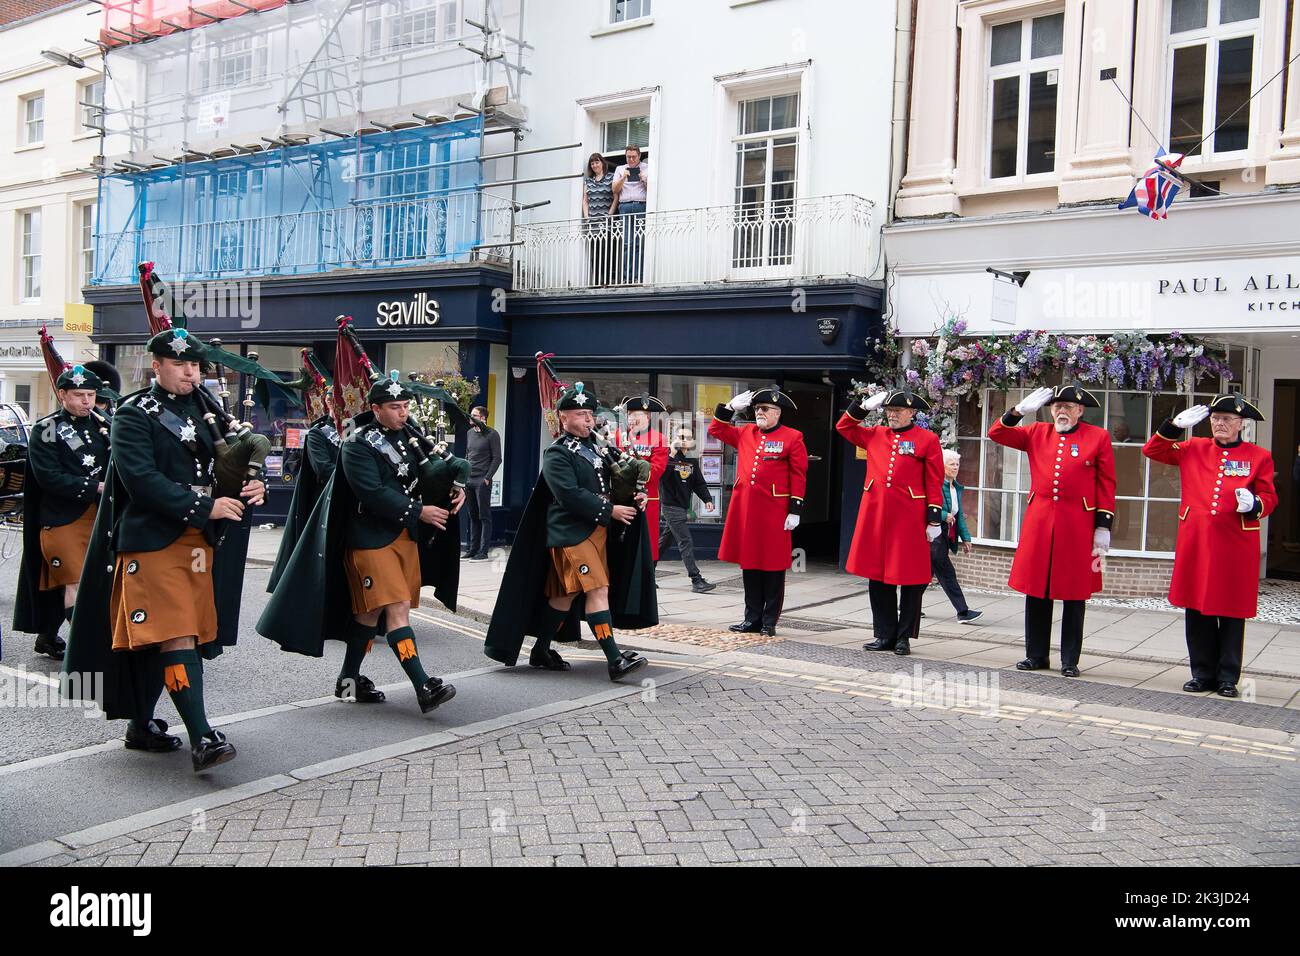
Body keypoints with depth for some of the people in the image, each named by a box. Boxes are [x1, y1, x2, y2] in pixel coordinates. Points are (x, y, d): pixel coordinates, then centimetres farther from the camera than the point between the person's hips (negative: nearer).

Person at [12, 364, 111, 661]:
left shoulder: (102, 426, 11)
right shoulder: (46, 430, -5)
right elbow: (49, 477, -14)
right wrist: (95, 487, -19)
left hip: (97, 516, 5)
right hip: (61, 518, -5)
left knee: (60, 580, 15)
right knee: (75, 581, -8)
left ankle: (47, 637, 29)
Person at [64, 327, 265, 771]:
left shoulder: (206, 411, 15)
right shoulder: (134, 416, -4)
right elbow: (141, 479, -17)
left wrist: (252, 488, -8)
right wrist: (204, 507, -22)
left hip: (199, 539, 6)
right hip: (152, 541, -6)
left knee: (156, 638, 13)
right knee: (176, 634, -13)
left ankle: (141, 724, 26)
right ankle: (201, 738, -16)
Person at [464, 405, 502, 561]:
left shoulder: (492, 434, -5)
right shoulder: (470, 433, 15)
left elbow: (497, 458, -8)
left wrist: (487, 478, -12)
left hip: (482, 481, -7)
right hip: (469, 480, 7)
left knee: (484, 516, -3)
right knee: (473, 516, 11)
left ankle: (483, 551, -2)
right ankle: (472, 548, 16)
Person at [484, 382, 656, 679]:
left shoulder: (594, 448, 15)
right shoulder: (557, 453, -9)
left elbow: (608, 483, 20)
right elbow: (570, 494, -20)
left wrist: (631, 499, 0)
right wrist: (610, 511, -19)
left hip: (597, 531, 8)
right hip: (571, 533, -8)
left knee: (565, 594, 14)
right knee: (597, 590, -14)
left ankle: (541, 651, 25)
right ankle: (615, 660, -16)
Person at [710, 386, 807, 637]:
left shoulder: (793, 438, -2)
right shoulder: (745, 433, 12)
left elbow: (798, 476, -5)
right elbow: (716, 429, 20)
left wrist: (795, 510, -9)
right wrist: (731, 407, 7)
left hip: (773, 510, -5)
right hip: (745, 508, 5)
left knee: (773, 567, 2)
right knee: (749, 564, 9)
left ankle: (769, 623, 11)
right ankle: (752, 619, 18)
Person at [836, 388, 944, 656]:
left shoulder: (927, 439, 1)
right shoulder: (875, 435, 12)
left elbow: (934, 483, -1)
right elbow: (843, 426, 22)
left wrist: (933, 519, -6)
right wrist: (864, 405, 7)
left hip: (909, 519, -4)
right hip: (875, 516, 4)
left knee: (911, 580, 2)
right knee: (877, 578, 7)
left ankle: (904, 638, 13)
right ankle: (885, 636, 17)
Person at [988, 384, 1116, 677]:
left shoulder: (1098, 437, 2)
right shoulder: (1037, 433, 10)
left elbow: (1107, 485, 1)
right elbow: (997, 433, 9)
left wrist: (1103, 527, -4)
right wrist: (1020, 411, -6)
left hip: (1078, 525, -2)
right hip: (1039, 521, 3)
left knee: (1075, 594, 4)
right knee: (1036, 590, 6)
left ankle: (1070, 660, 13)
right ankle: (1036, 655, 17)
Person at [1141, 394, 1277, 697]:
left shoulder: (1259, 457, 4)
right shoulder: (1194, 450, 9)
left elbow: (1270, 498, 4)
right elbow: (1152, 450, 10)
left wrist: (1254, 504, -18)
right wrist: (1175, 425, -2)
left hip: (1236, 545, -2)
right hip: (1195, 542, 2)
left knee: (1232, 611, 4)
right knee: (1197, 609, 6)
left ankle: (1228, 677, 15)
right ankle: (1203, 674, 17)